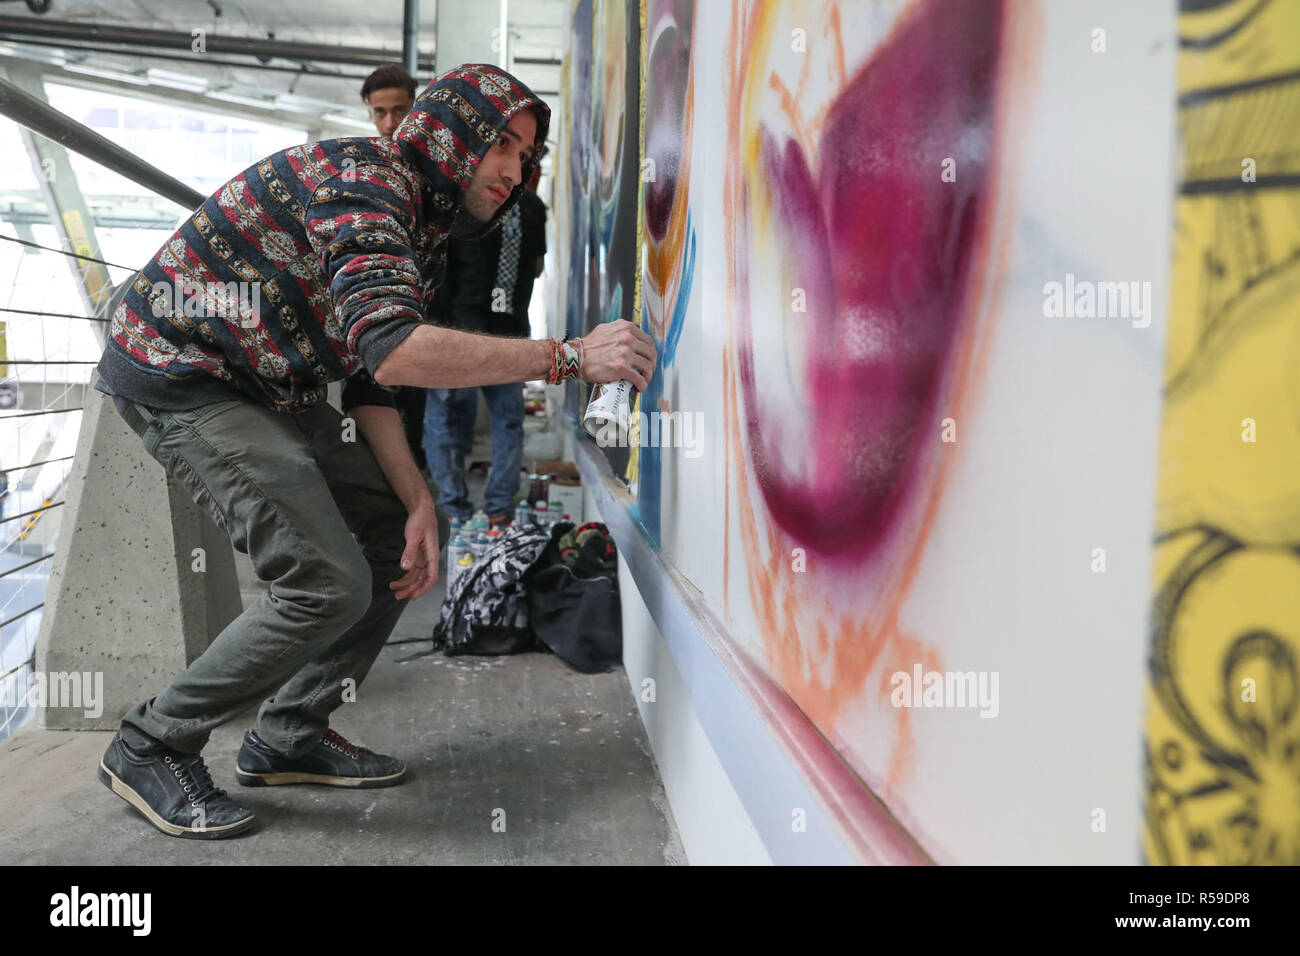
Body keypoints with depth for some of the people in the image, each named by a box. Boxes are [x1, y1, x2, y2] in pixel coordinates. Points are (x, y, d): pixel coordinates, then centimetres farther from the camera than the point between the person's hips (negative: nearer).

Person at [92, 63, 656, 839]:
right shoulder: (363, 178, -22)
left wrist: (418, 503, -6)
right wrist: (571, 356, -37)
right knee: (330, 582, -18)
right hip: (180, 375, -10)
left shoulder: (427, 235, 8)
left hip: (268, 390, 10)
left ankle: (291, 735, 15)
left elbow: (369, 382, 7)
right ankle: (151, 748, 2)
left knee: (408, 532, 6)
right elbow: (388, 348, -38)